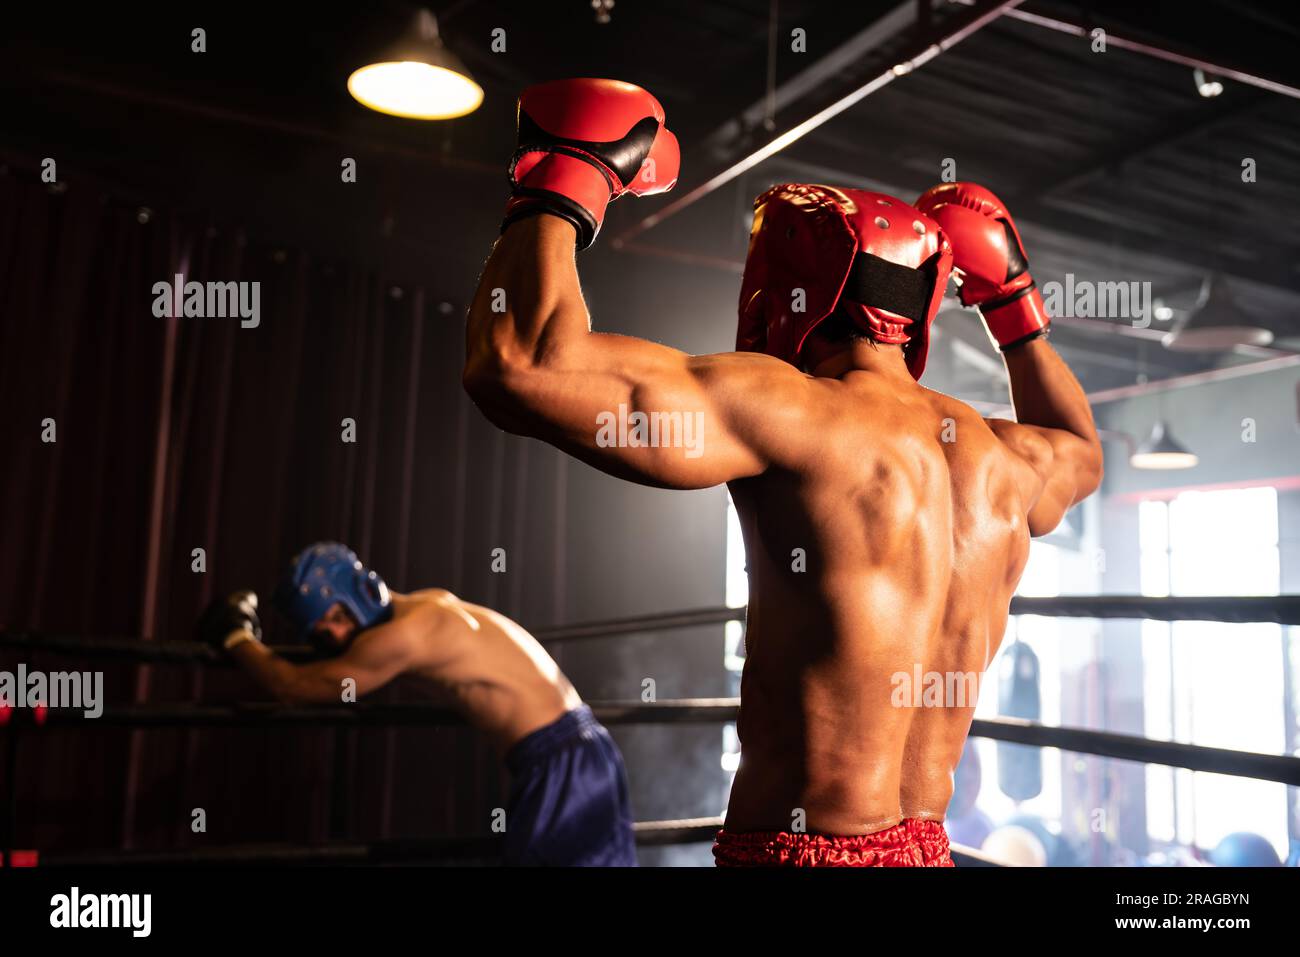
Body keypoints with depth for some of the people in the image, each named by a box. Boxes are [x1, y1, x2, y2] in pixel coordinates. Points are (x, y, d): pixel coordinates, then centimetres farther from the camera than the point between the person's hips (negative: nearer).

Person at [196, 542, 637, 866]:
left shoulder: (405, 635, -15)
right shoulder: (428, 605, 13)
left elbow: (295, 686, -5)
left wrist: (236, 637, 10)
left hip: (559, 765, -10)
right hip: (585, 752, 10)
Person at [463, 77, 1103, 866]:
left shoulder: (796, 415, -17)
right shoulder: (1005, 459, 6)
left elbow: (516, 364, -26)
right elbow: (1081, 450, 32)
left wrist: (563, 181, -10)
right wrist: (1014, 294, 34)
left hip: (795, 845, -7)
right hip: (923, 845, 8)